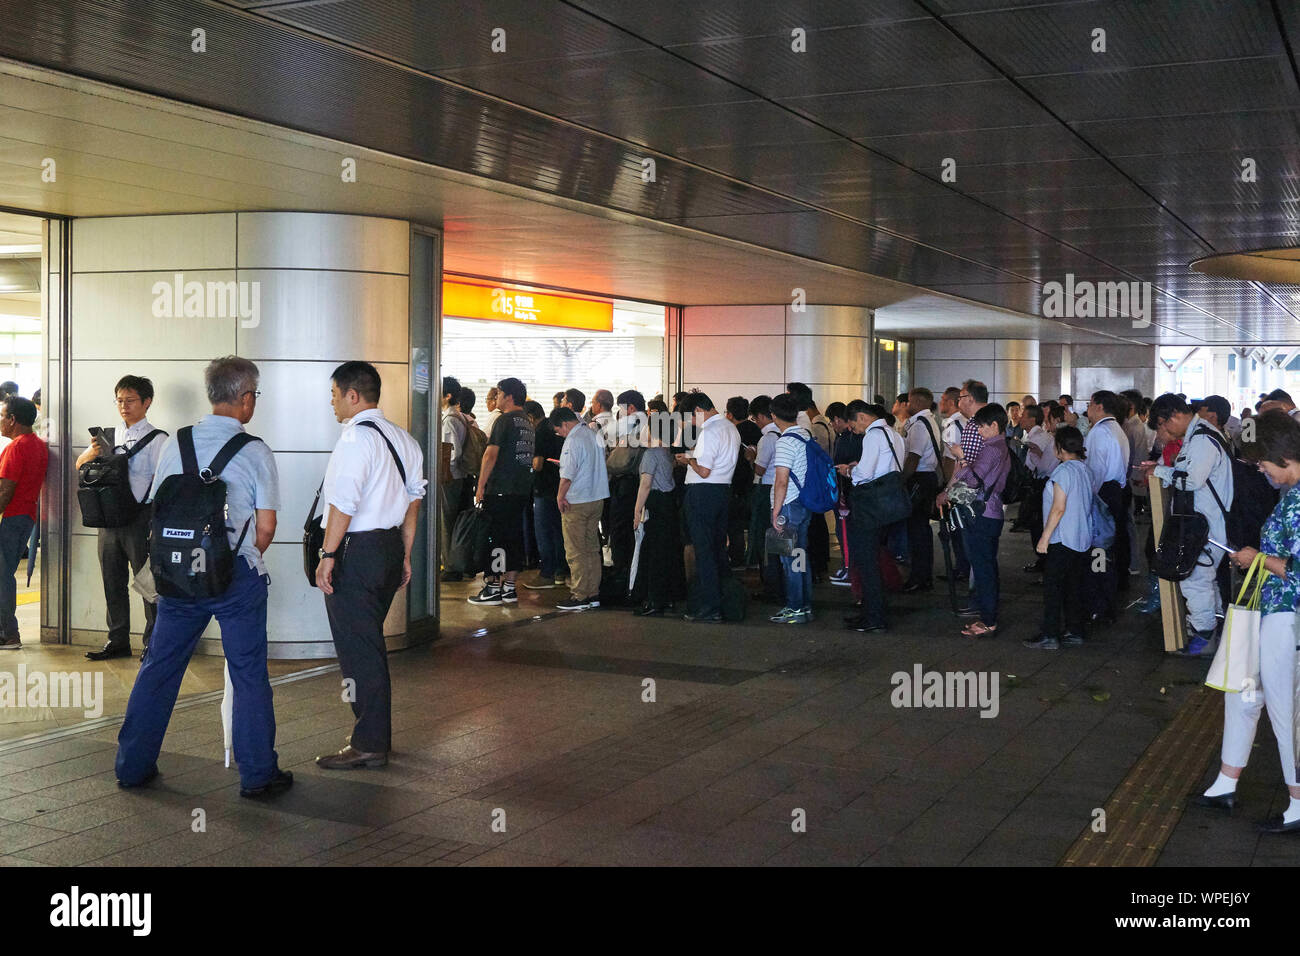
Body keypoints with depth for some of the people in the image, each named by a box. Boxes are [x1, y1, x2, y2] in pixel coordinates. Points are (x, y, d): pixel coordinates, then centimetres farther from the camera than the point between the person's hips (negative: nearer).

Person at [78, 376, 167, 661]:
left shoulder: (156, 439, -6)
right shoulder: (114, 437, 14)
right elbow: (80, 464, 17)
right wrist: (92, 452, -4)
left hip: (140, 519, -7)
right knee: (113, 583, 13)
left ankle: (154, 643, 8)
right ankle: (118, 641, 24)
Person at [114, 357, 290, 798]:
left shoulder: (176, 444, 3)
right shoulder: (255, 452, -7)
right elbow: (266, 526, -7)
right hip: (238, 574, -3)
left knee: (159, 666, 14)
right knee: (248, 673, 5)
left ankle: (133, 765, 21)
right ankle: (257, 775, 10)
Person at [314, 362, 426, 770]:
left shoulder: (356, 437, -15)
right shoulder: (401, 438, 13)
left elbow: (344, 504, -21)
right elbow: (413, 497, 15)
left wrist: (328, 555, -17)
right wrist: (405, 554, 19)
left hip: (357, 552, -9)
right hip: (390, 546, 9)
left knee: (357, 649, -2)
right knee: (371, 644, 18)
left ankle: (368, 745, 3)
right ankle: (377, 736, 26)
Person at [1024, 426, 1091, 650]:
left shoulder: (1063, 471, -16)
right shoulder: (1085, 470, 9)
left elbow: (1059, 508, -19)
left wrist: (1045, 537, -15)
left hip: (1062, 539, -8)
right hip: (1082, 538, 8)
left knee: (1052, 587, -4)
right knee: (1074, 587, 14)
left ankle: (1050, 636, -4)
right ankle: (1074, 631, 18)